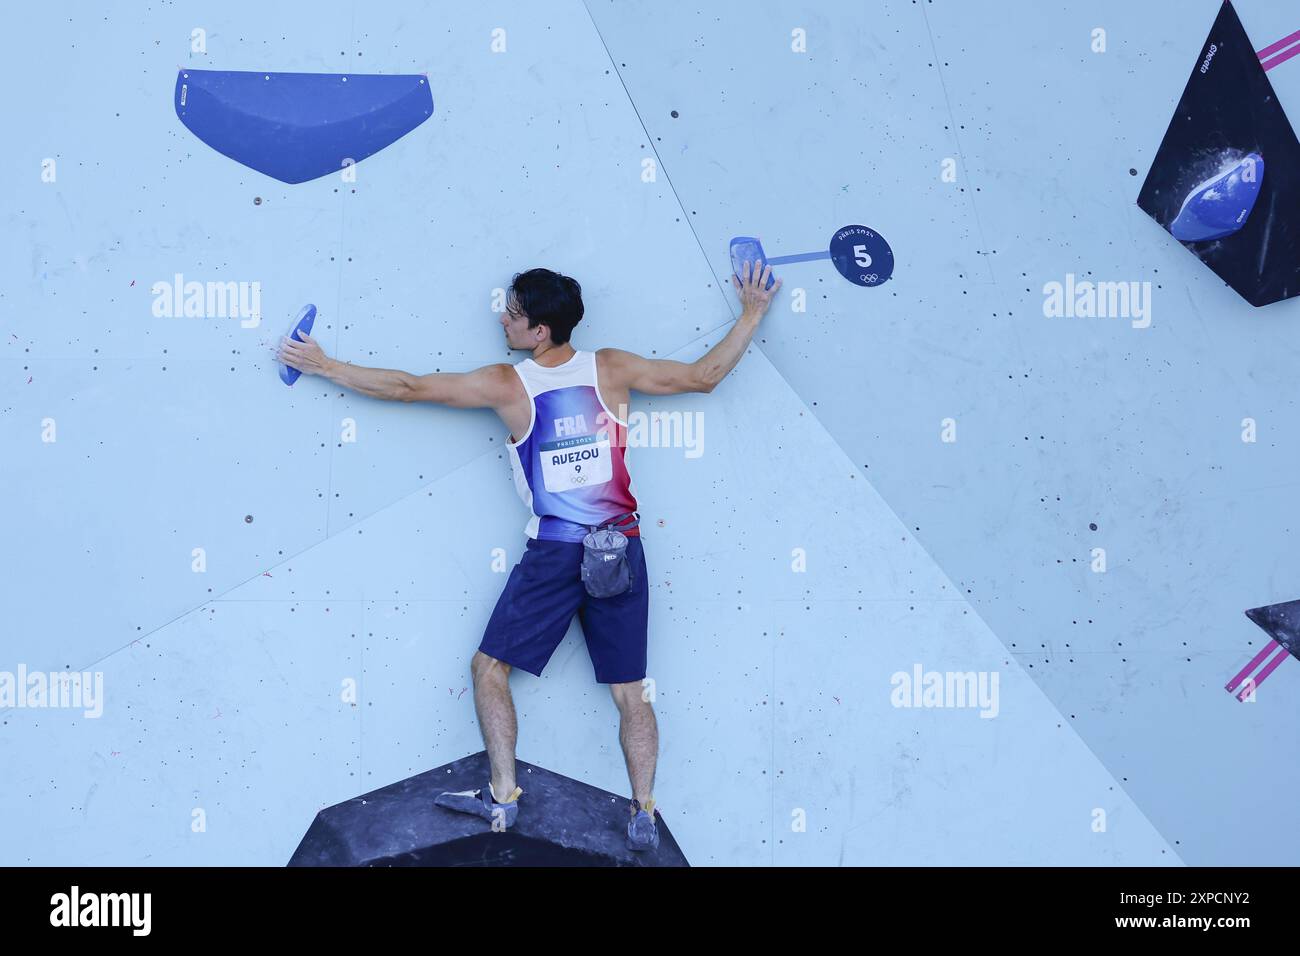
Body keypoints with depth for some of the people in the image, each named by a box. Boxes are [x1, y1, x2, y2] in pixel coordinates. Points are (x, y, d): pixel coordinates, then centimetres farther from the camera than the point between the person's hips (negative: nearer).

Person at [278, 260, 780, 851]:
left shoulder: (506, 385, -6)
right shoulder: (612, 369, 1)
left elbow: (407, 388, -1)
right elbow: (704, 376, 8)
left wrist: (323, 366, 9)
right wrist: (751, 315, 19)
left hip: (554, 554, -3)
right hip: (622, 548, 3)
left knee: (490, 666, 13)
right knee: (630, 690, 10)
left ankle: (503, 796, 12)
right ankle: (644, 814, 8)